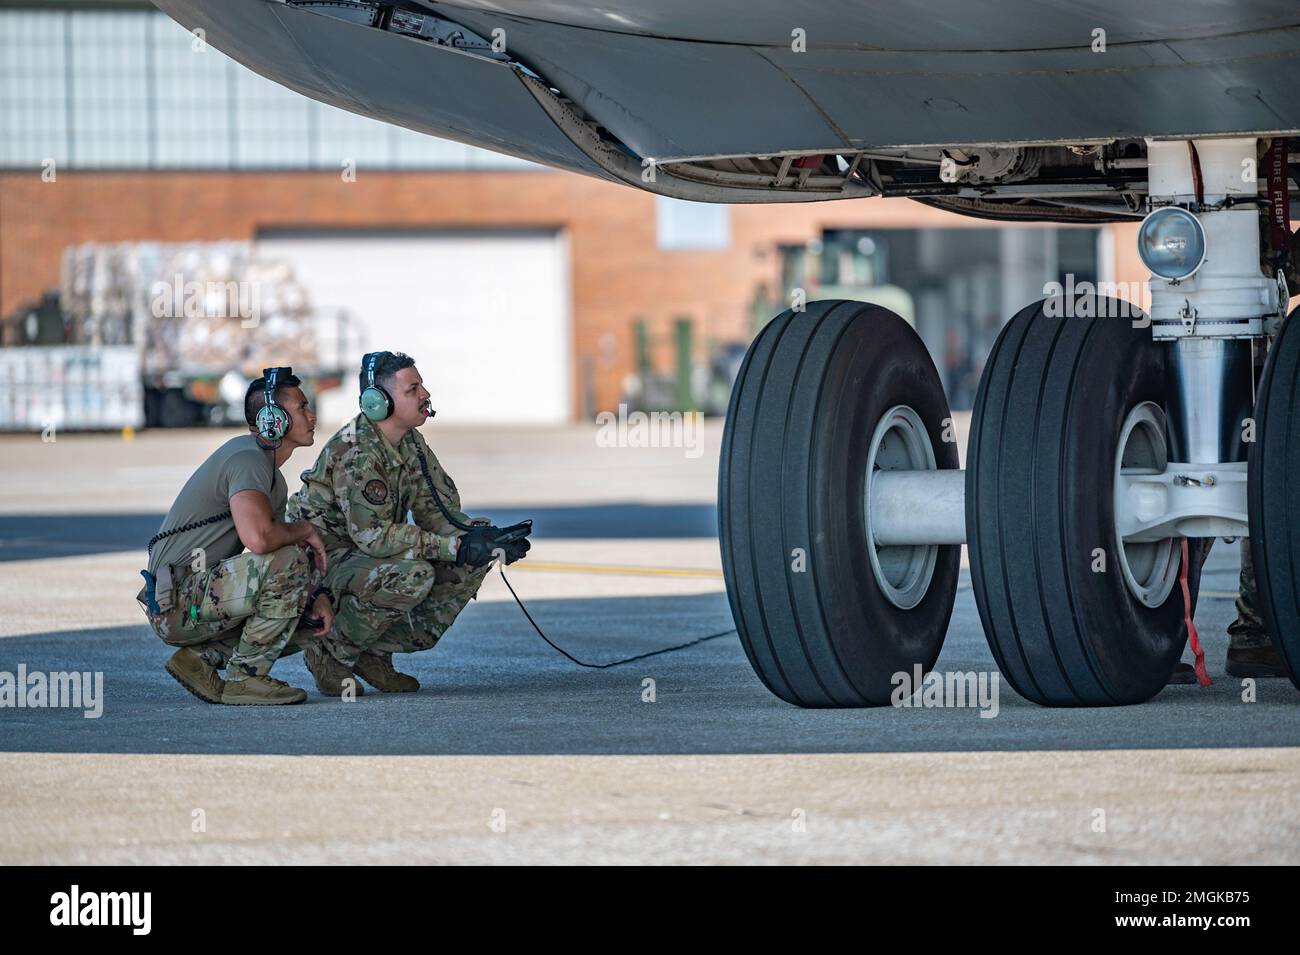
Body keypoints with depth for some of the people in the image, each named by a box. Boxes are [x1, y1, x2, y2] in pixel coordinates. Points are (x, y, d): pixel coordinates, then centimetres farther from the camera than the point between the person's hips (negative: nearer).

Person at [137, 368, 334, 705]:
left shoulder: (271, 473, 19)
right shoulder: (248, 458, -15)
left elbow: (276, 542, 23)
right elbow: (258, 538, -32)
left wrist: (315, 597, 6)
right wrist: (305, 530, -12)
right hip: (180, 603, -10)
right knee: (290, 562, -24)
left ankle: (200, 658, 7)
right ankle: (246, 677, -13)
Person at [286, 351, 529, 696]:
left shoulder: (411, 443, 5)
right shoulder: (355, 451, -25)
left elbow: (438, 510, 7)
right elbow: (373, 535, -30)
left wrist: (481, 533, -14)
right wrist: (454, 547, -31)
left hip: (373, 552, 9)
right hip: (327, 559, -9)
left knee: (474, 560, -5)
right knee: (412, 575, -35)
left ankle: (376, 651, 3)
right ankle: (331, 652, -12)